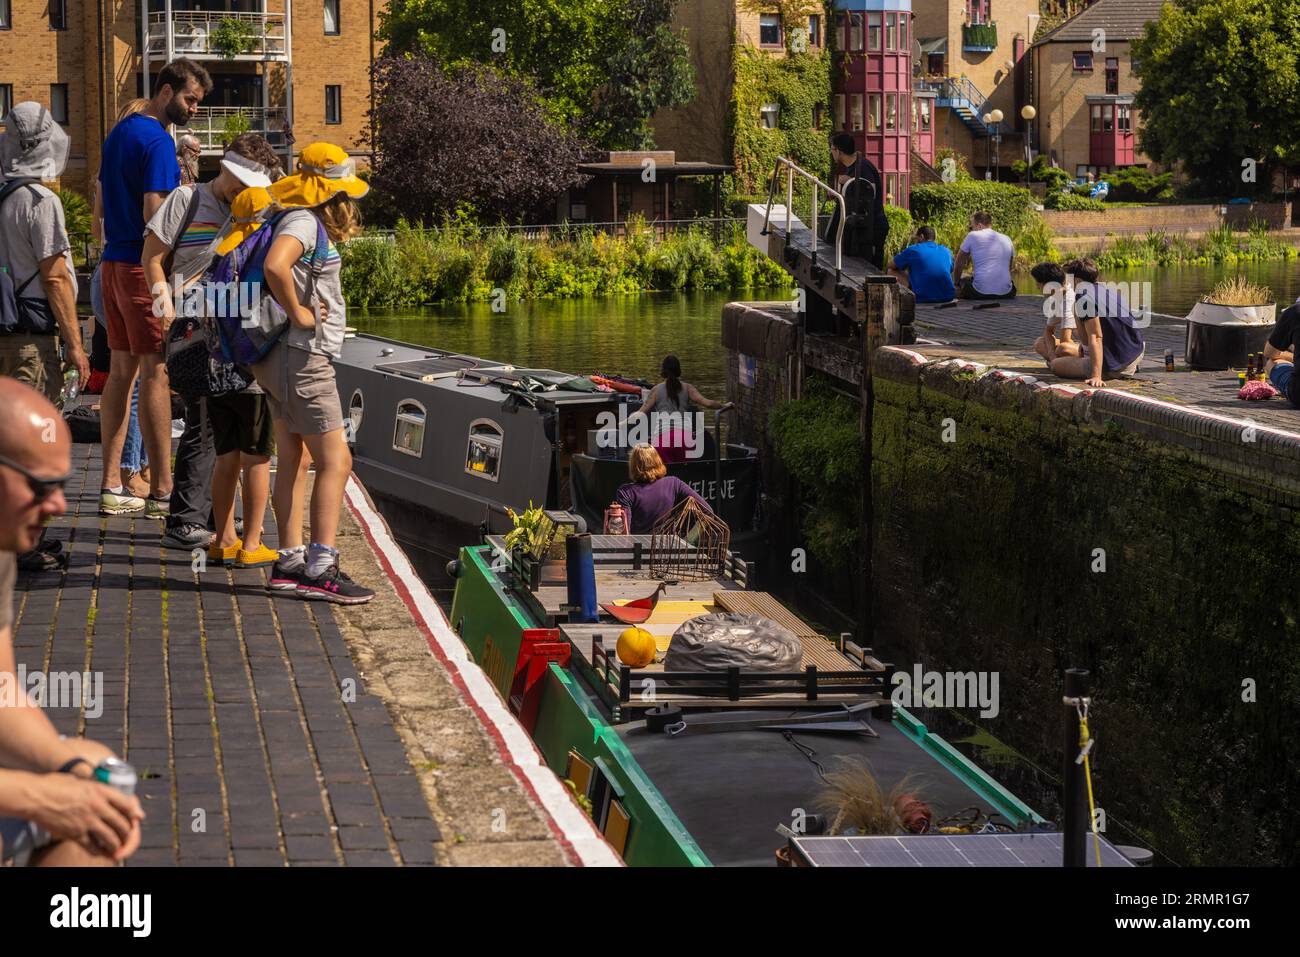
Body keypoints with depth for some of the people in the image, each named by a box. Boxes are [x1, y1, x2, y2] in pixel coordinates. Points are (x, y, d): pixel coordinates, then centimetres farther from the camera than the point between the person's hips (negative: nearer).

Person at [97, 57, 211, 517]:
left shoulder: (119, 133, 17)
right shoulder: (157, 140, -13)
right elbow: (153, 217, -18)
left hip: (114, 264, 9)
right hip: (144, 266, -9)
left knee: (122, 371, 10)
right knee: (155, 374, -7)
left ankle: (112, 487, 12)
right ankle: (161, 491, -6)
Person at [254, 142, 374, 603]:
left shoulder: (310, 222, 15)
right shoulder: (303, 223, -16)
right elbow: (275, 266, -35)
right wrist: (298, 314, -23)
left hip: (289, 359, 10)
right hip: (301, 357, -10)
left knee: (293, 461, 11)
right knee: (335, 461, -9)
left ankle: (290, 563, 15)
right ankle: (321, 569, -11)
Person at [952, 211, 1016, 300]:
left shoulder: (972, 236, 4)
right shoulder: (1007, 239, 16)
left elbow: (959, 265, 12)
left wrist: (956, 284, 27)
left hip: (980, 292, -4)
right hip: (1005, 294, 4)